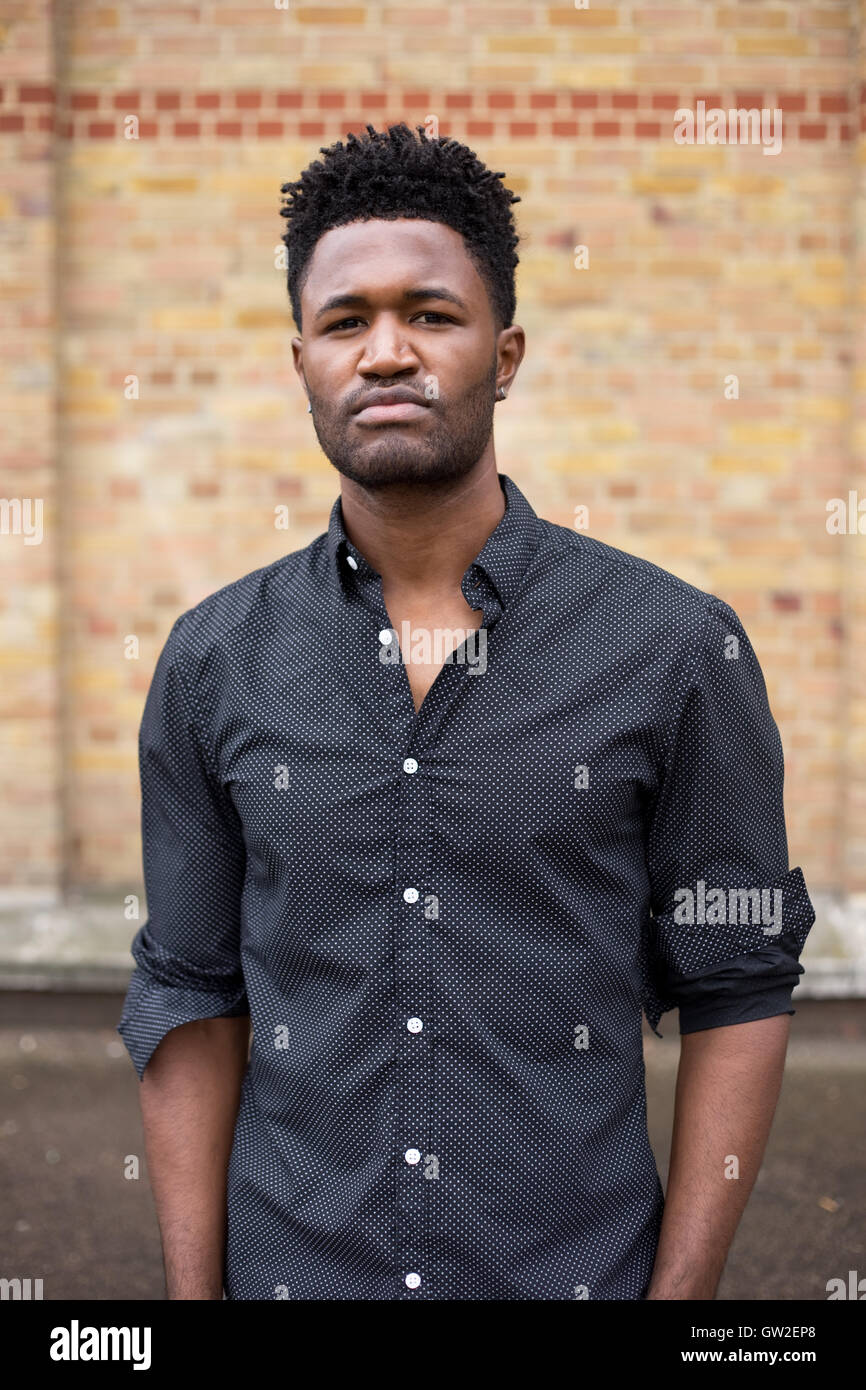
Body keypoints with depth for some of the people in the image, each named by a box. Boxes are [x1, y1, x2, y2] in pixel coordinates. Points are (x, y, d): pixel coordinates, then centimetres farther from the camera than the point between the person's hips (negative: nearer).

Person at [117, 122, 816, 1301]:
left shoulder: (679, 649, -8)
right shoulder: (214, 663, -1)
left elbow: (737, 985, -4)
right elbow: (194, 995, 3)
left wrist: (684, 1290, -9)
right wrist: (192, 1290, 0)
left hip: (579, 1267, -1)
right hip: (292, 1264, 2)